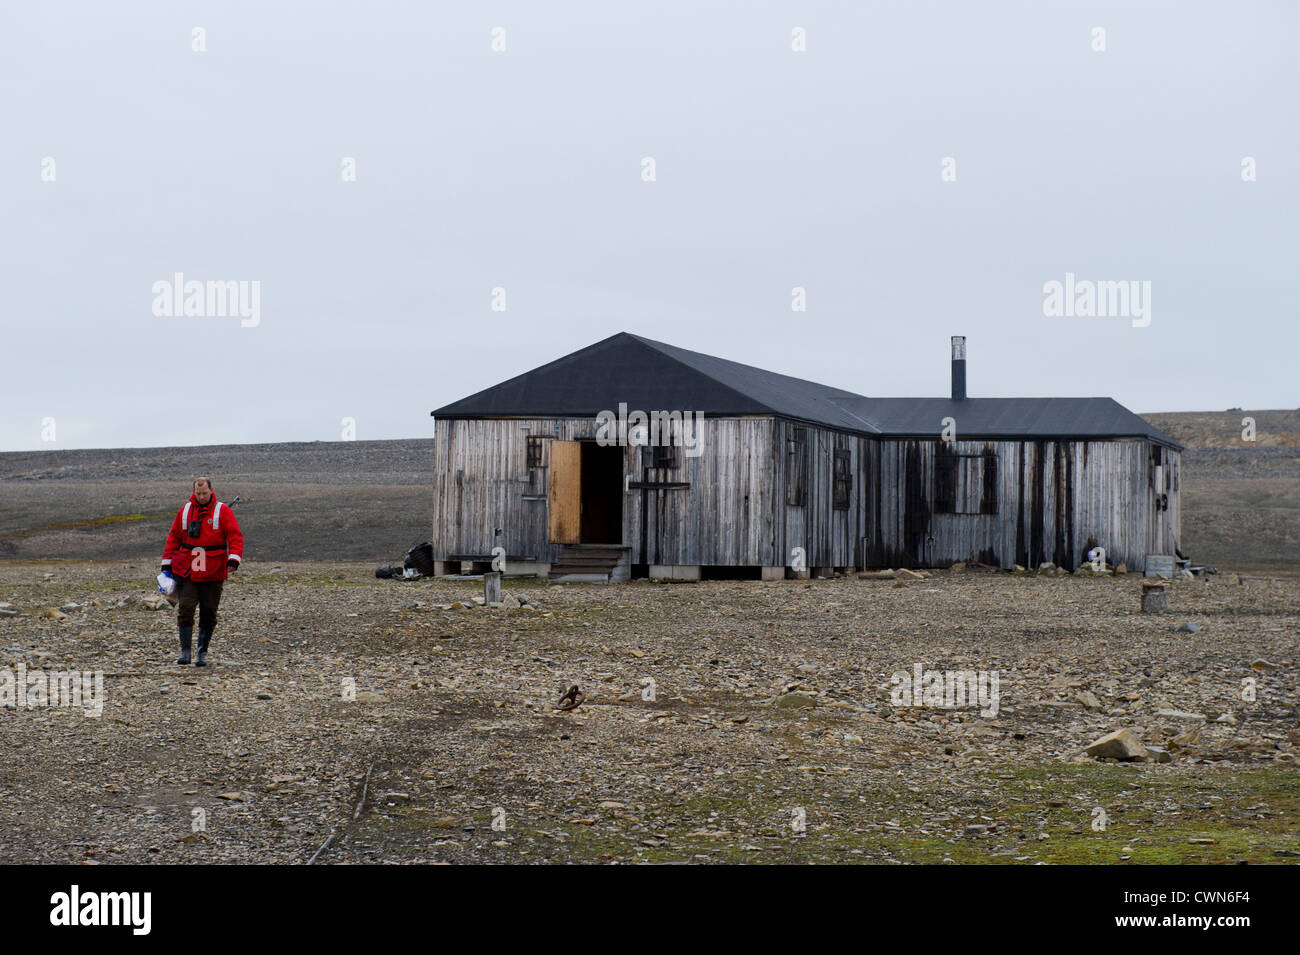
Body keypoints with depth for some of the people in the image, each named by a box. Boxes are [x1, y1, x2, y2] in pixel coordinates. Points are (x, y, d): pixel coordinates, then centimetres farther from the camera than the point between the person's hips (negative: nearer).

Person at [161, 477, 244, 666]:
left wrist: (233, 560, -19)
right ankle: (185, 652, -7)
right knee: (186, 609, -10)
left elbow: (235, 537, -4)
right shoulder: (185, 511, 9)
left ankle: (203, 653, 16)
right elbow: (174, 538, 15)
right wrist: (167, 565, 11)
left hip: (213, 574, -1)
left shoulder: (222, 511, 0)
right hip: (186, 571, 1)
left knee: (208, 613, 4)